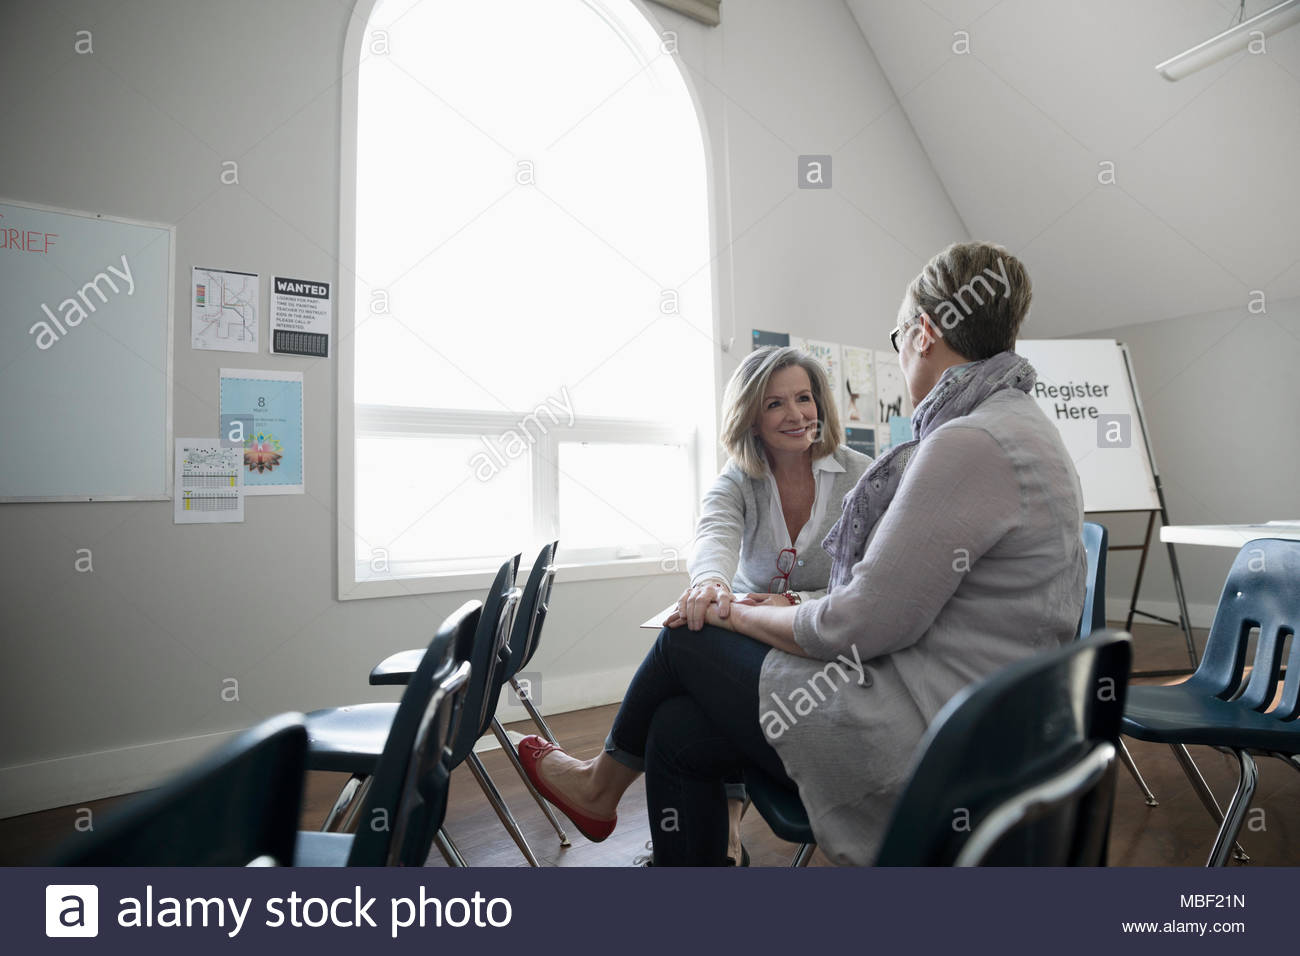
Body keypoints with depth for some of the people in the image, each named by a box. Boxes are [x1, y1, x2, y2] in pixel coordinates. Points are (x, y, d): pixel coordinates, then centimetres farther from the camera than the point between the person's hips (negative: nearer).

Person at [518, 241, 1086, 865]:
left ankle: (602, 785, 33)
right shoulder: (1018, 427, 15)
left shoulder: (969, 445, -20)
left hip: (921, 754, -9)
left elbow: (860, 626, -20)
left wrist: (738, 615, -3)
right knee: (678, 731, 7)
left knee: (687, 637, 5)